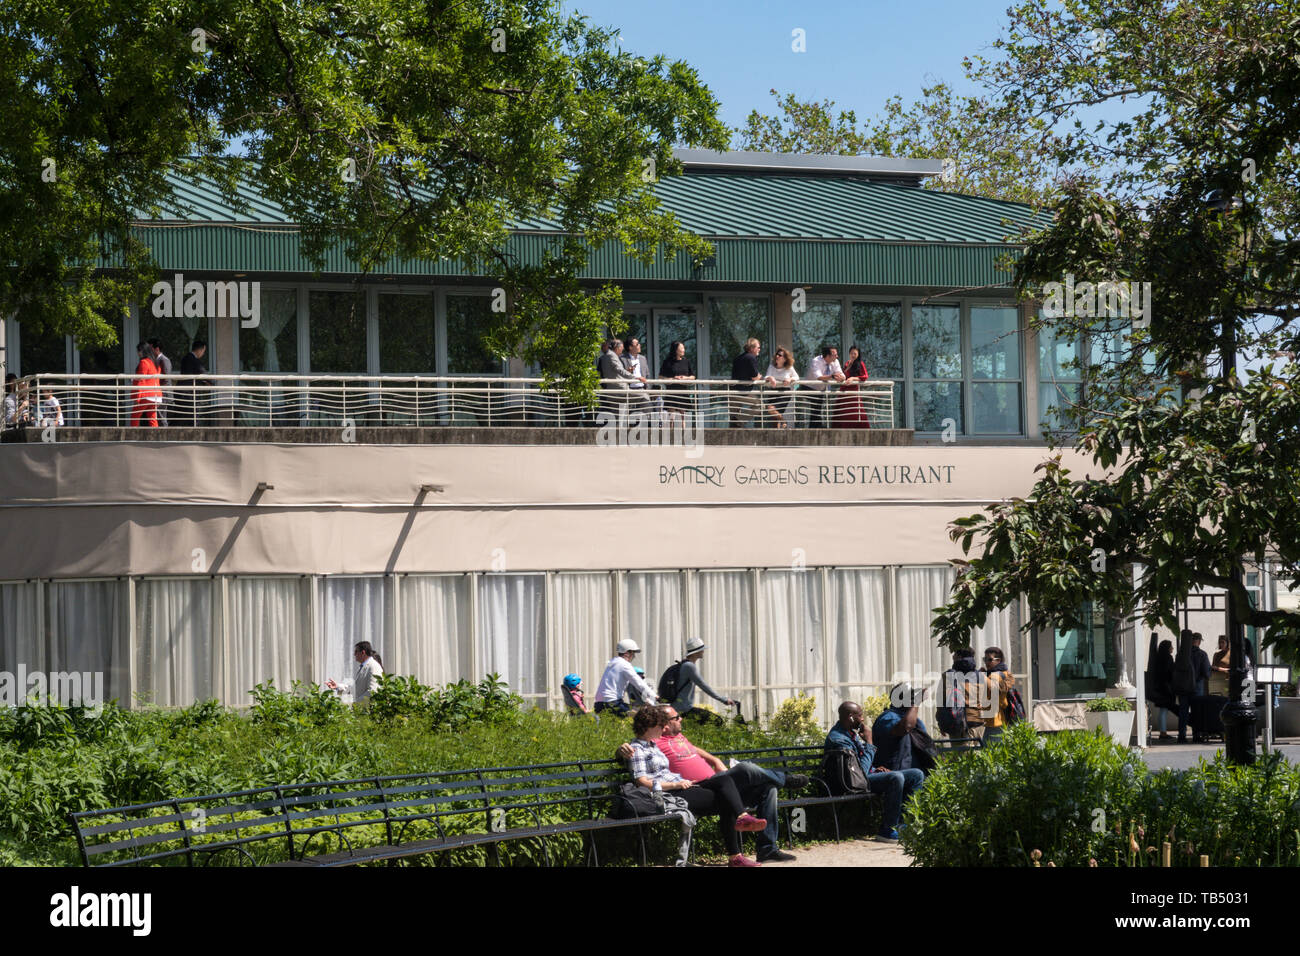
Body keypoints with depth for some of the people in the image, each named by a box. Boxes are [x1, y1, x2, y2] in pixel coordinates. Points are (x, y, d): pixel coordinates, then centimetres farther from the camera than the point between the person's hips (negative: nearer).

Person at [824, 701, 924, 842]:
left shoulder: (852, 732, 13)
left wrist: (875, 769, 9)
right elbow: (861, 771, -25)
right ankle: (887, 829, -26)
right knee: (896, 777, -35)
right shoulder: (838, 739, -20)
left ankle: (900, 823, -2)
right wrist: (868, 743, -17)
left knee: (917, 775, 1)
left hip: (872, 774, 10)